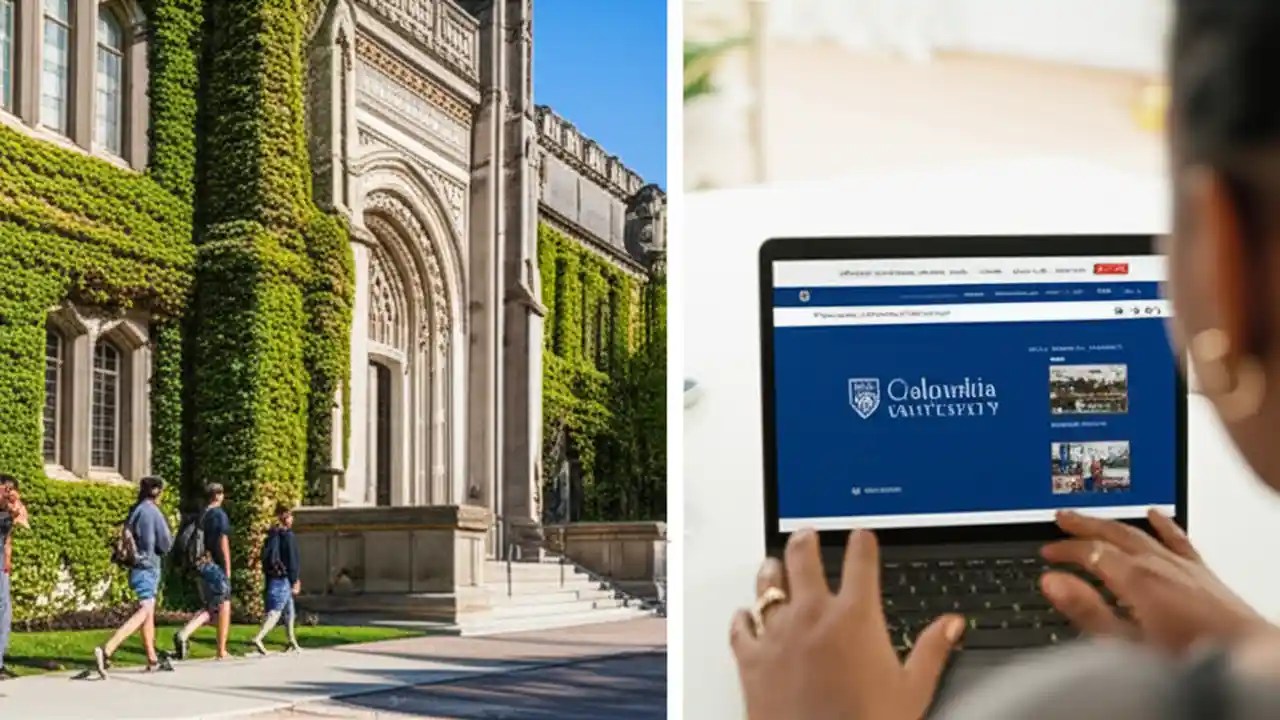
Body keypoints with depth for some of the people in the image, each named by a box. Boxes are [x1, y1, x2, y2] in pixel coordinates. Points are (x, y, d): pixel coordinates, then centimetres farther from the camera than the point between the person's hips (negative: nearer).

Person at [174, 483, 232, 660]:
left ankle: (184, 633, -10)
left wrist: (197, 564, 19)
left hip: (202, 564, 7)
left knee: (210, 608, 14)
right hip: (216, 566, -7)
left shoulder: (200, 516, 11)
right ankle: (221, 651, 6)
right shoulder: (220, 515, -9)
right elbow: (223, 542, -15)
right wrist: (228, 569, -12)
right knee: (224, 607, 5)